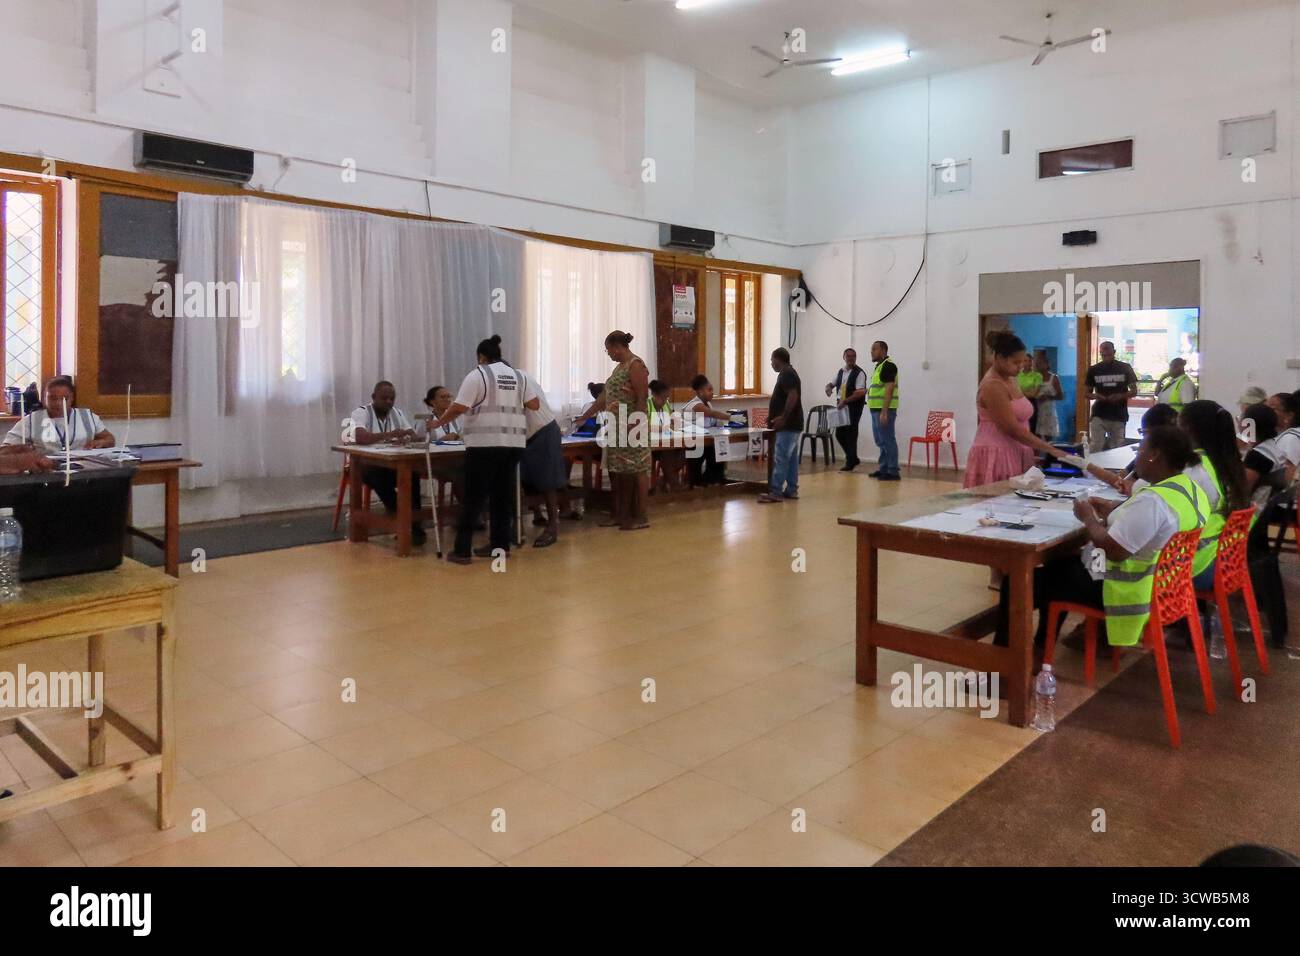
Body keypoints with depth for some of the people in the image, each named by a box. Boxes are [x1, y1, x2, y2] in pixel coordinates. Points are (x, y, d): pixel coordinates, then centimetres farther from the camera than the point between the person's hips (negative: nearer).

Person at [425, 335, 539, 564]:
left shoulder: (477, 375, -2)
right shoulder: (518, 376, 15)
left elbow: (458, 408, -9)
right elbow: (535, 405, 12)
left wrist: (437, 422, 4)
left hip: (485, 443, -5)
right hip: (513, 443, 5)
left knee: (474, 496, -3)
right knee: (503, 494, 11)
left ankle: (462, 550, -1)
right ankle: (500, 545, 14)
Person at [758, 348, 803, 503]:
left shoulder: (786, 374, -14)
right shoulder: (789, 373, 19)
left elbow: (793, 396, -26)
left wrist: (783, 417, -25)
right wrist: (774, 416, 22)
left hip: (788, 426, -11)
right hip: (792, 424, 11)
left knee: (781, 458, -11)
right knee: (791, 458, 11)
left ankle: (775, 492, -11)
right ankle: (791, 490, 14)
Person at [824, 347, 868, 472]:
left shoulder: (859, 373, -9)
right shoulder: (840, 371, 12)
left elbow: (860, 392, -18)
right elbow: (831, 383, 24)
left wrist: (845, 401, -23)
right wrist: (828, 387, -1)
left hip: (854, 407, -7)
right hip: (841, 405, 7)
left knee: (850, 434, -3)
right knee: (839, 433, 7)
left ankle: (850, 462, 7)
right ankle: (853, 458, 23)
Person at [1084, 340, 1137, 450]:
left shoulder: (1125, 368, 2)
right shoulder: (1094, 370, 3)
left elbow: (1134, 391, 4)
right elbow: (1087, 393, 8)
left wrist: (1120, 396, -16)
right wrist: (1095, 396, -15)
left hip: (1119, 416, 1)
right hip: (1099, 415, 0)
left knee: (1116, 449, 7)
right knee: (1095, 448, -10)